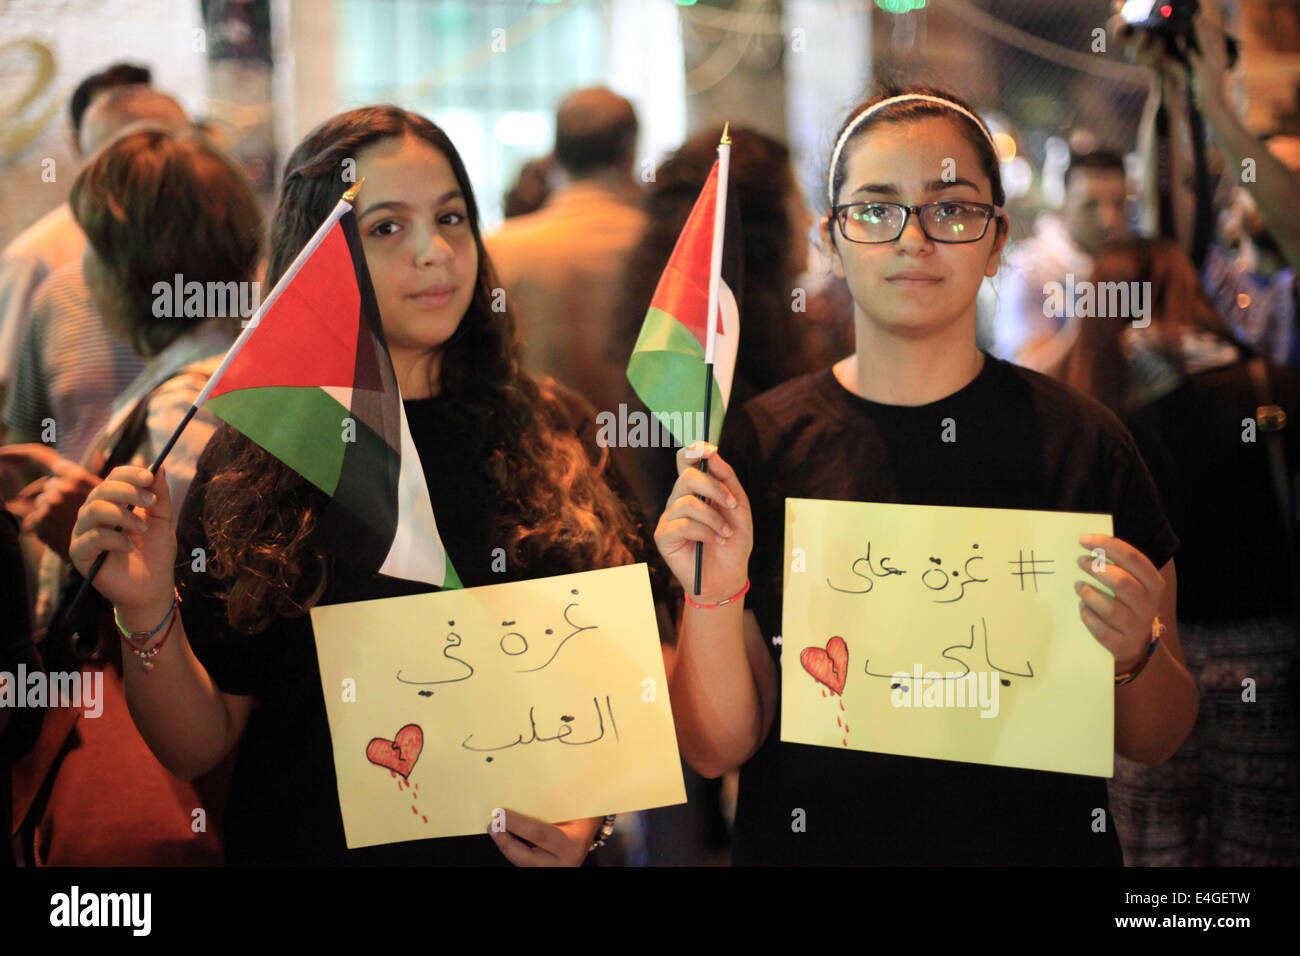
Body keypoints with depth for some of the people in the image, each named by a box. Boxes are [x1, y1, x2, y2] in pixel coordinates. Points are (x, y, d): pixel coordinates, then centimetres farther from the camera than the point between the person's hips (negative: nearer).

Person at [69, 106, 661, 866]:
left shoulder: (557, 436, 1)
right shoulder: (252, 463, -1)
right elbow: (200, 745, 0)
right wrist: (146, 613, -15)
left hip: (525, 851, 2)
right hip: (315, 845, -2)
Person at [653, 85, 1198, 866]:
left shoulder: (1083, 442, -6)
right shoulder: (757, 442, -5)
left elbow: (1158, 742, 0)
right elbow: (718, 748, -5)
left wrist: (1135, 654, -18)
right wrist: (713, 598, -19)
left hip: (1035, 845, 0)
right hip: (808, 846, 1)